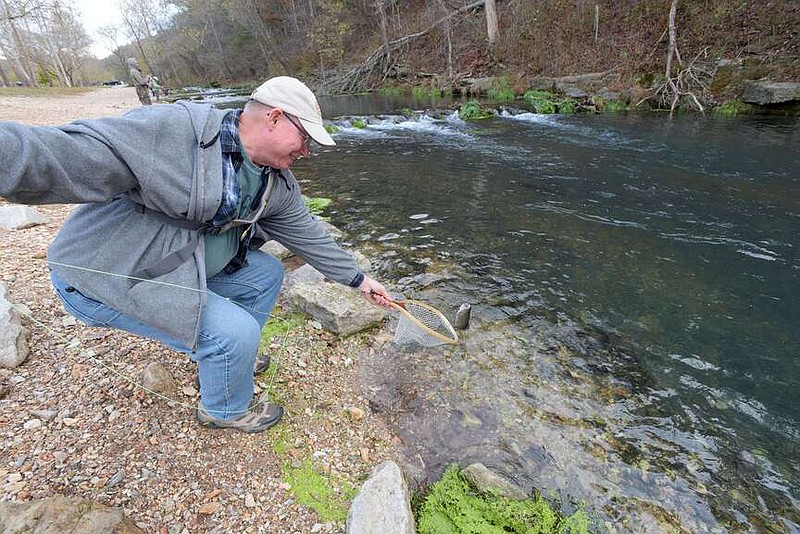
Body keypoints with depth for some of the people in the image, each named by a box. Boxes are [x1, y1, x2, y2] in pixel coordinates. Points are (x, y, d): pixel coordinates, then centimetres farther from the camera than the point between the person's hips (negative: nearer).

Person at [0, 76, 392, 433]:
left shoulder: (278, 183, -2)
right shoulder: (171, 130, -27)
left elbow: (307, 234, 6)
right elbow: (67, 157, -33)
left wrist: (358, 279, 9)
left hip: (190, 266, 8)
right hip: (106, 274, -8)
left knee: (267, 274, 8)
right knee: (236, 332, -18)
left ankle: (217, 361, 25)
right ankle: (224, 410, 16)